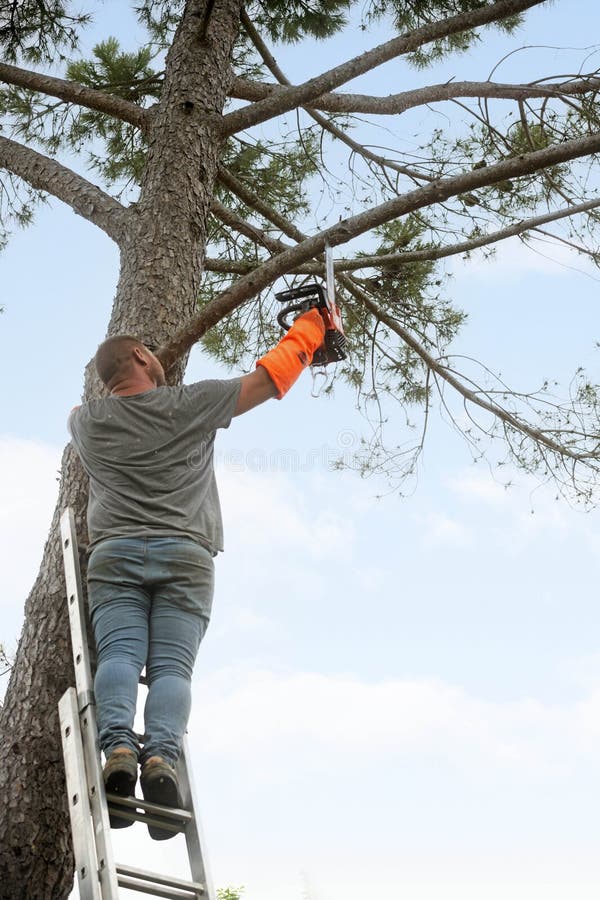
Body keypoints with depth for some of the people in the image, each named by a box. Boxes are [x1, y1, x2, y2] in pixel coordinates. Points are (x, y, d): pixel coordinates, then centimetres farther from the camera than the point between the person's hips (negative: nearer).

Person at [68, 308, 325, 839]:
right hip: (185, 555, -1)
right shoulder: (190, 405, 8)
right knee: (172, 666, -10)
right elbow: (271, 378, 15)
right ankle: (163, 754, -32)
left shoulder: (87, 421, 15)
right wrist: (312, 324, 28)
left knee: (118, 655, -10)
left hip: (114, 554, 2)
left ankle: (118, 743, -35)